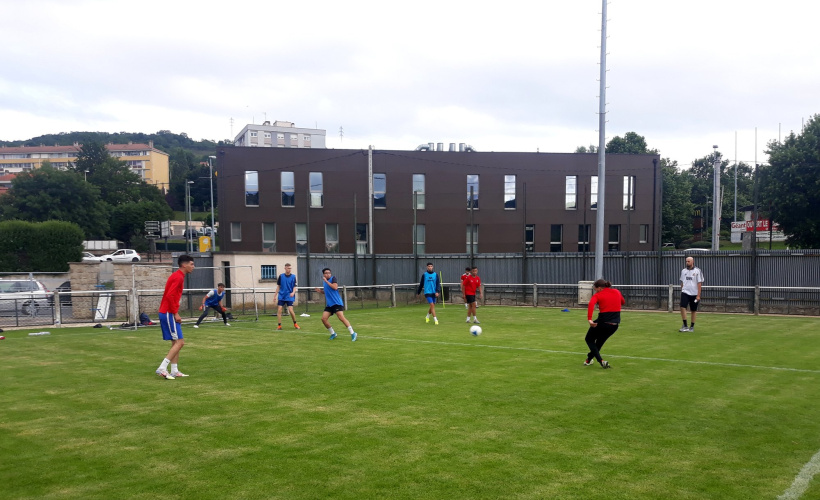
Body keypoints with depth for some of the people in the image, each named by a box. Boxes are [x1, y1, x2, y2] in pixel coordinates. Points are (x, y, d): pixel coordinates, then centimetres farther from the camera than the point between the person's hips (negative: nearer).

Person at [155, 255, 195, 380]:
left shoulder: (178, 276, 16)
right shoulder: (178, 277, -14)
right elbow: (169, 296, -23)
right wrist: (175, 313, -19)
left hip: (169, 313, 10)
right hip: (169, 313, -10)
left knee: (176, 342, 12)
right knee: (179, 342, -10)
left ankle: (174, 371, 13)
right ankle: (162, 368, -13)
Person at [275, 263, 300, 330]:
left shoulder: (293, 276, 0)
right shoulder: (281, 276, 3)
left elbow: (294, 287, 0)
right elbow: (278, 286, 10)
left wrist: (293, 292, -20)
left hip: (289, 297, -2)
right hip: (281, 296, 2)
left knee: (291, 310, -10)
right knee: (279, 310, -7)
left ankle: (295, 324, 11)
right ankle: (279, 325, 2)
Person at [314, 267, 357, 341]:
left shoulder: (333, 278, -4)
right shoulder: (325, 282, 15)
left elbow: (335, 287, -22)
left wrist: (326, 281, -17)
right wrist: (321, 291, 11)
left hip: (337, 303, -7)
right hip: (329, 304, 7)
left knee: (341, 317, -20)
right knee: (323, 318, -5)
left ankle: (353, 333, -16)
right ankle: (333, 334, 13)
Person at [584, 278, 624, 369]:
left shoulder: (597, 295, -6)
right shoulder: (617, 292, 9)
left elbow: (591, 304, -27)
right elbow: (623, 302, 29)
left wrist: (589, 319, -36)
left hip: (602, 322, -6)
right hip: (615, 324, 6)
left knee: (589, 339, 15)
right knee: (600, 341, 26)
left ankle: (601, 361, -1)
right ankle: (589, 360, 37)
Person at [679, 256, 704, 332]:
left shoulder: (697, 271, -5)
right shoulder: (683, 271, 7)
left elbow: (699, 284, -7)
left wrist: (698, 295, -12)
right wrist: (681, 291, 17)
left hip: (694, 294, -2)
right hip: (685, 292, 2)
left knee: (694, 310, 7)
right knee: (682, 307, -15)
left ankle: (692, 326, 19)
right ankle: (685, 326, -9)